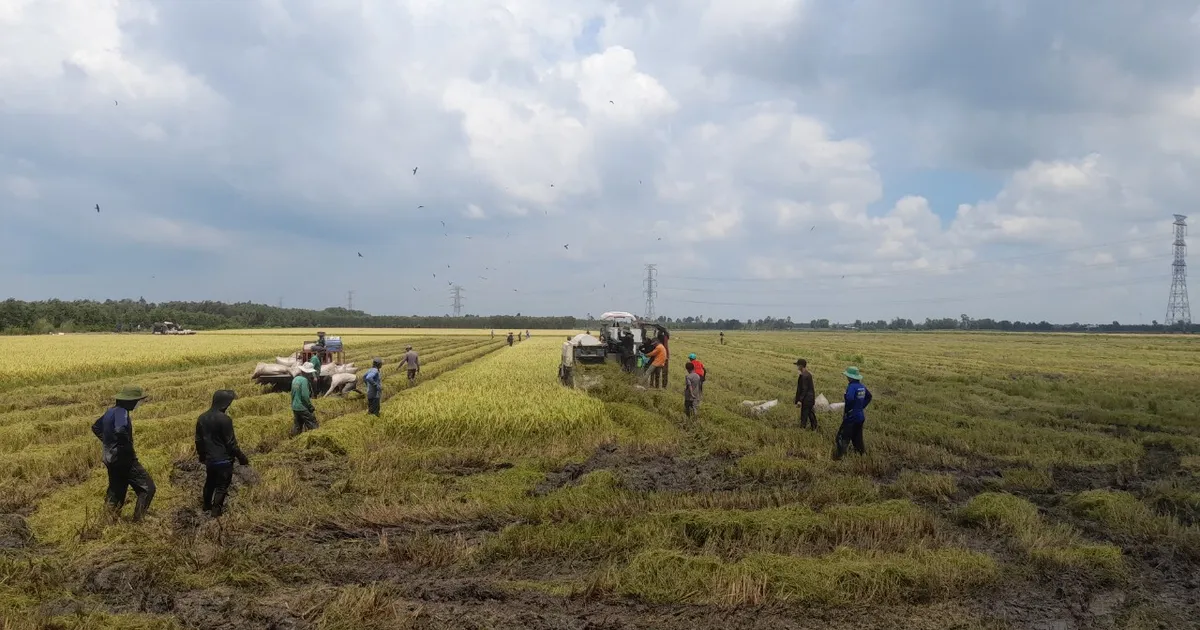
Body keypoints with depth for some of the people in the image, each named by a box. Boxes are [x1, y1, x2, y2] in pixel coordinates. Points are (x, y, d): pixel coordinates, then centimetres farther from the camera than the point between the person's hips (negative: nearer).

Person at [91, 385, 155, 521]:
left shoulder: (111, 410, 10)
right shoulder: (121, 412, -19)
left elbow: (96, 427, 25)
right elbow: (120, 431, -38)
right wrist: (129, 449, -24)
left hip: (111, 458, 10)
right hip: (123, 459, -10)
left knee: (116, 492, 19)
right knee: (148, 488, -4)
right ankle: (138, 520, -7)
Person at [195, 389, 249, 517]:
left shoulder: (202, 418, 0)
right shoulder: (224, 419, -22)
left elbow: (198, 440, 11)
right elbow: (231, 443, -18)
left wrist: (201, 456, 26)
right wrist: (242, 458, -7)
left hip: (209, 458, 7)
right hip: (224, 459, -7)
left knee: (210, 482, 24)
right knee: (222, 486, 7)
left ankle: (207, 505, 39)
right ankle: (216, 510, 13)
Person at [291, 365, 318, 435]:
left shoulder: (295, 379, 8)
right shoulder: (304, 380, -17)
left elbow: (293, 394, 16)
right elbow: (305, 396, -20)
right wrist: (311, 407, -11)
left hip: (295, 408, 9)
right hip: (303, 408, -9)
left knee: (297, 426, 15)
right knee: (313, 426, -5)